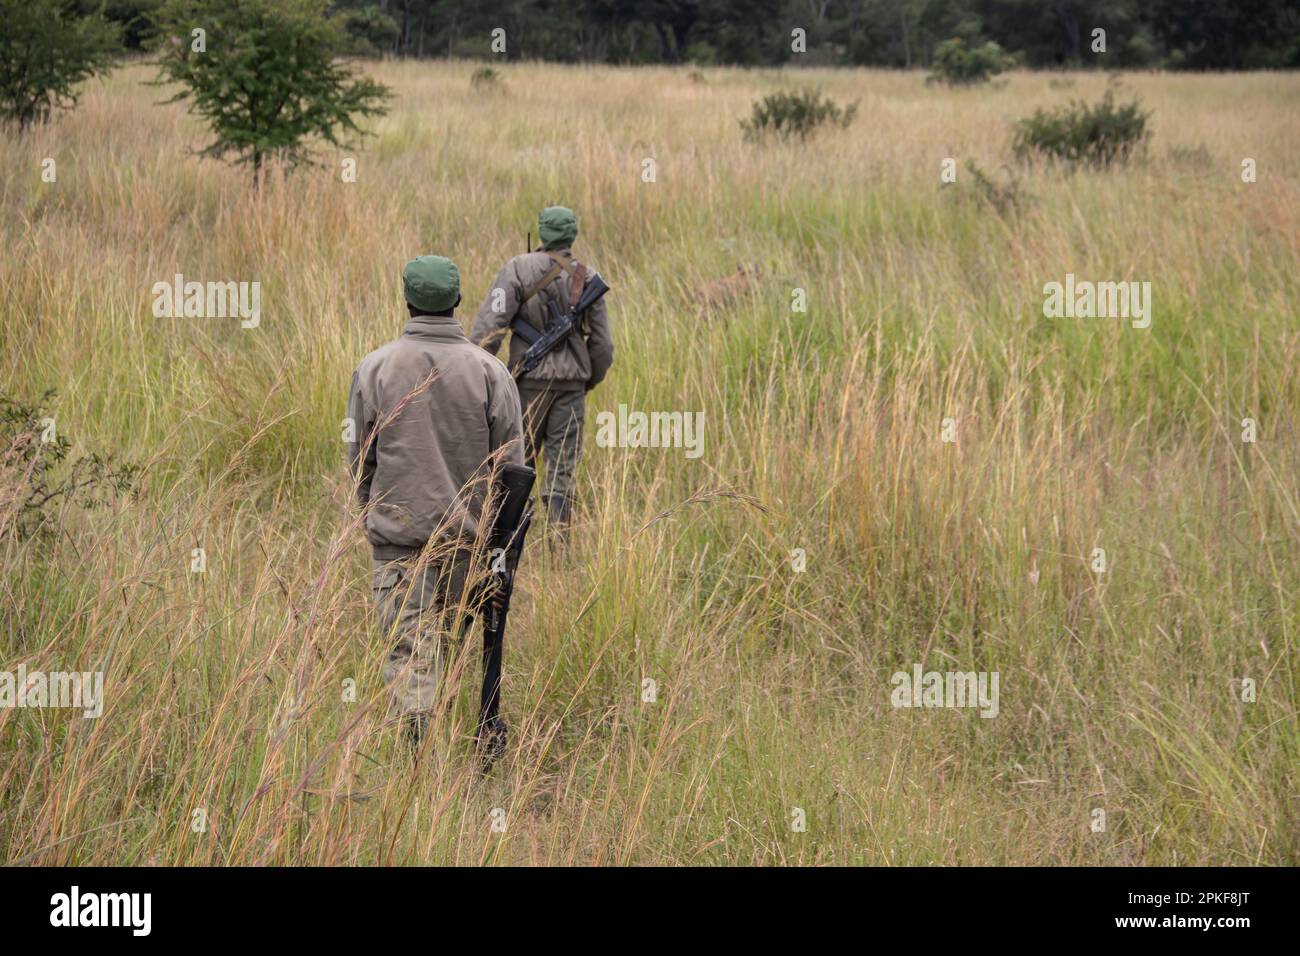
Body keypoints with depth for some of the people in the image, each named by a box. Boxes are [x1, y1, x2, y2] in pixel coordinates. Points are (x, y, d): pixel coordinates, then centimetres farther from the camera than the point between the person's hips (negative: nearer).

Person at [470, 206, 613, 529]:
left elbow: (489, 325, -14)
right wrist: (590, 380, 25)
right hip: (572, 382, 2)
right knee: (563, 469, 4)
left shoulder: (518, 270, -7)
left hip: (531, 380, -2)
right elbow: (602, 343, 8)